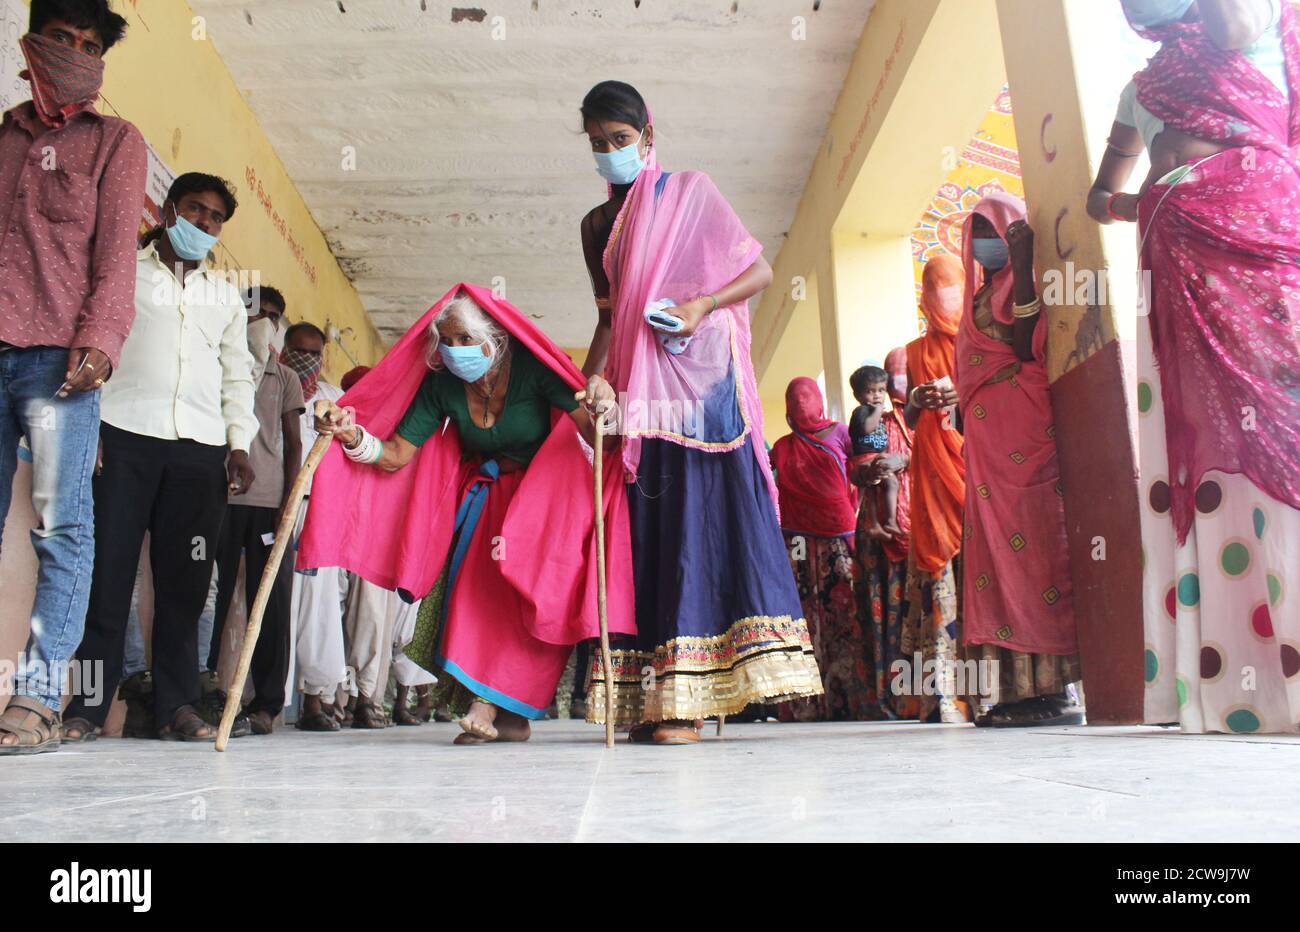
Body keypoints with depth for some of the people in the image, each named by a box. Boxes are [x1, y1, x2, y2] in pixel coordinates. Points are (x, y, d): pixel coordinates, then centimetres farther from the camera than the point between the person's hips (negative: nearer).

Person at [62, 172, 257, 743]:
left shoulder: (226, 296, 23)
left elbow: (237, 377, 21)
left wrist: (239, 444, 8)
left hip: (201, 447, 3)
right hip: (125, 437, -2)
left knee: (185, 579, 0)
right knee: (108, 570, -6)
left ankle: (177, 705, 4)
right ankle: (87, 705, 0)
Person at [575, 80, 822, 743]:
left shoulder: (690, 191, 9)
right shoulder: (597, 224, 21)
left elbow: (760, 271, 4)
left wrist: (702, 304, -13)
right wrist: (588, 384, 4)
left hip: (702, 373, -4)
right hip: (638, 385, 5)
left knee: (707, 508, -13)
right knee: (652, 521, -2)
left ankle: (686, 694, -14)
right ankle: (656, 699, -1)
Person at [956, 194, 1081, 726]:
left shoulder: (1028, 284, 1)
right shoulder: (982, 296, 24)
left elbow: (1026, 347, -15)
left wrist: (1022, 265, -15)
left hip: (1025, 436, -8)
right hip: (989, 445, 8)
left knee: (1031, 548, -11)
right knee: (1001, 552, 2)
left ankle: (1056, 689, -9)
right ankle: (1021, 689, 3)